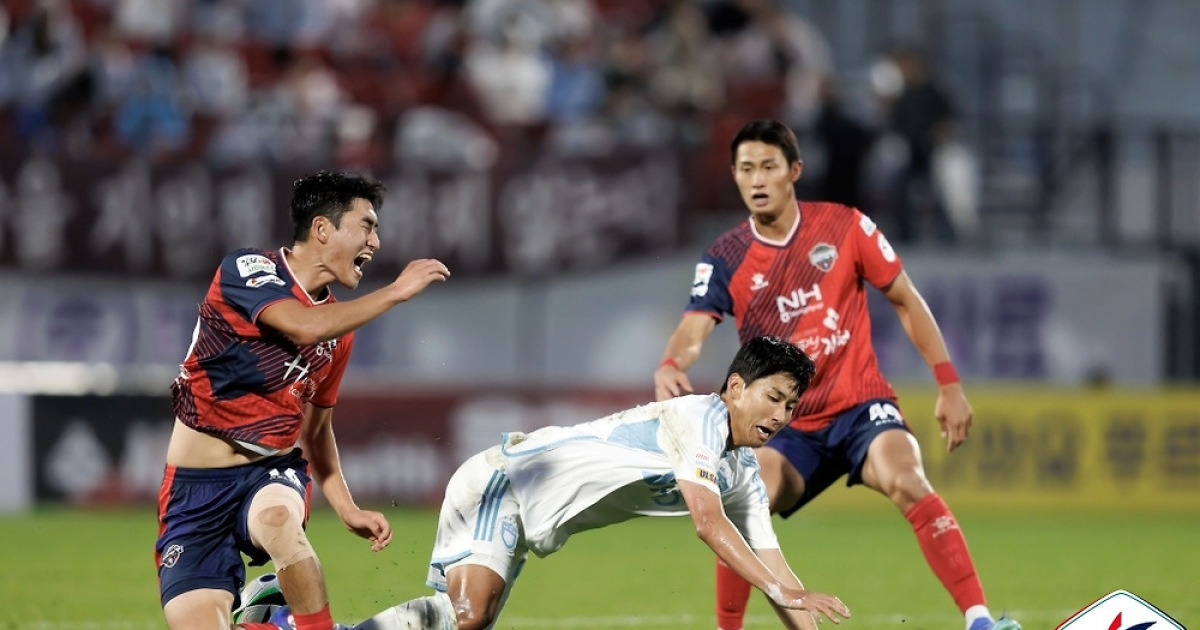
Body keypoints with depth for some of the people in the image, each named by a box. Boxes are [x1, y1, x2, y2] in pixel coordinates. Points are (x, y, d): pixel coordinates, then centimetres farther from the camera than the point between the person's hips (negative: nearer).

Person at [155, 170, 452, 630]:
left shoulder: (339, 325, 11)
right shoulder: (244, 270, -9)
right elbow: (304, 327, -28)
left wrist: (348, 509, 10)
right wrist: (396, 292, -20)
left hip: (275, 471, 4)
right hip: (197, 486, -4)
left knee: (278, 522, -35)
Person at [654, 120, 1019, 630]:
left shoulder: (845, 226, -2)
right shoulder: (725, 258, -1)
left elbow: (906, 301, 7)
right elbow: (693, 330, -16)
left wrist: (949, 385, 3)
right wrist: (669, 367, -40)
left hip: (860, 407, -1)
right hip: (786, 425, 1)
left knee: (905, 481, -30)